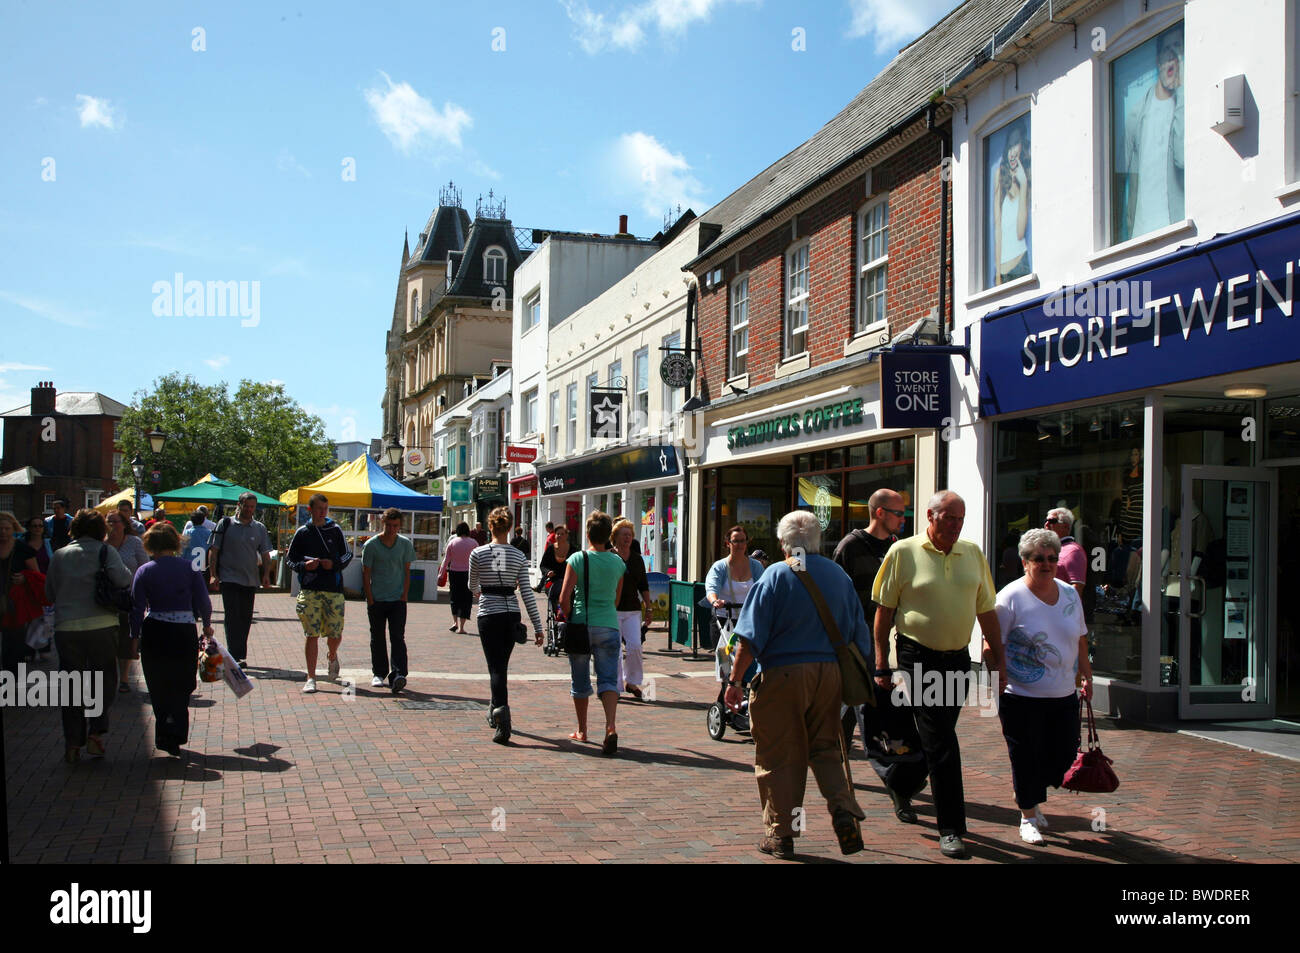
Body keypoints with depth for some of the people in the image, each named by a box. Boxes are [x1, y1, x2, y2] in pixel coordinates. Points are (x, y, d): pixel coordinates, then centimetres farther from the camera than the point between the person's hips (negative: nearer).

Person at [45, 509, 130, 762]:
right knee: (103, 682, 10)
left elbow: (49, 592, 14)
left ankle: (72, 742, 9)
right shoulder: (105, 551, -1)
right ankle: (96, 732, -1)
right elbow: (122, 579, -15)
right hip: (101, 625, -2)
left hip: (66, 627, 3)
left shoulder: (60, 555, 9)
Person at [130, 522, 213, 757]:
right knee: (181, 687, 9)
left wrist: (134, 637, 6)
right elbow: (203, 602, -1)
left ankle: (163, 735, 15)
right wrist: (207, 625, 15)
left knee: (158, 688, 14)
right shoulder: (190, 568, -2)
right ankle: (174, 734, -5)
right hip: (184, 632, 0)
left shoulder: (144, 571, -2)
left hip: (154, 634, 0)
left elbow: (137, 608, -3)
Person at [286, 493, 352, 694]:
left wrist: (334, 563, -6)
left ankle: (332, 656, 37)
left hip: (334, 589, 1)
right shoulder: (302, 532, 6)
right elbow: (290, 559, 10)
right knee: (312, 635, -3)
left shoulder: (335, 530, 8)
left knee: (335, 635, 3)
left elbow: (348, 554, 13)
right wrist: (304, 566, -10)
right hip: (310, 590, -1)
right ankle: (311, 679, 3)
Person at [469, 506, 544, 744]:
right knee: (501, 664, 20)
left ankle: (501, 710, -23)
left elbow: (472, 586, 12)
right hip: (511, 615, 3)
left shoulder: (478, 553, -5)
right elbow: (527, 593, -3)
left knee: (496, 667, -5)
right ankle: (496, 711, 33)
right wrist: (538, 626, 0)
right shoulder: (519, 556, -1)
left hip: (488, 614, -3)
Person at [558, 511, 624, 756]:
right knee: (608, 679, -1)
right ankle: (611, 726, -22)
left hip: (581, 625, -2)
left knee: (580, 680, 12)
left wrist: (569, 617, 7)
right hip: (609, 626, 2)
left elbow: (564, 598, -10)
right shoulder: (618, 562, 5)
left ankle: (582, 731, 24)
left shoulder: (578, 559, -6)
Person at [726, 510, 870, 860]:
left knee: (779, 756, 6)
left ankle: (781, 835, 14)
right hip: (829, 674, 4)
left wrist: (734, 680, -6)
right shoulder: (839, 575, 6)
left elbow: (751, 638, -12)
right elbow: (861, 637, 10)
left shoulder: (776, 576, -8)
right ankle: (845, 814, -1)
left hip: (783, 675, -4)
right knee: (826, 749, 17)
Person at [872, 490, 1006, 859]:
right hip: (917, 658, -5)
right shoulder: (903, 552, -7)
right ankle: (951, 829, 0)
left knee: (938, 740, 15)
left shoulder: (972, 553, 6)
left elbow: (987, 612, 11)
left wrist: (998, 663, 9)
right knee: (941, 744, -7)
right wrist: (882, 665, -4)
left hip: (958, 659, 5)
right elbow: (884, 610, -3)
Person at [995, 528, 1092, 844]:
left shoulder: (1070, 594, 8)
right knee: (1026, 759, 3)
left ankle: (1031, 796, 35)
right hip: (1022, 698, -5)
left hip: (1063, 696, 6)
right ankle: (1028, 816, 22)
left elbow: (1080, 640, 19)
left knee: (1063, 756, 8)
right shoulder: (1011, 598, -10)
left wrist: (1086, 675, 18)